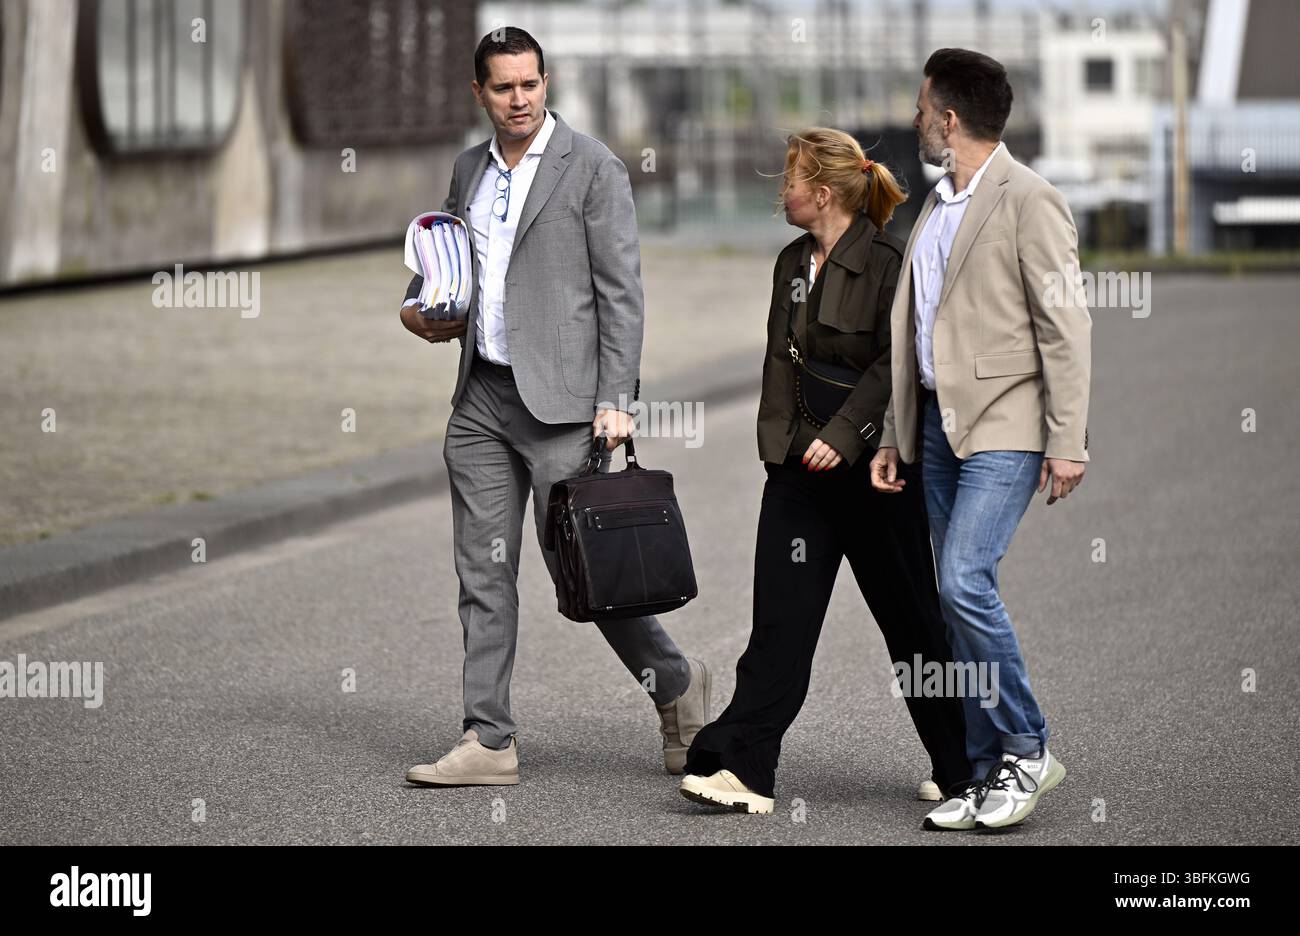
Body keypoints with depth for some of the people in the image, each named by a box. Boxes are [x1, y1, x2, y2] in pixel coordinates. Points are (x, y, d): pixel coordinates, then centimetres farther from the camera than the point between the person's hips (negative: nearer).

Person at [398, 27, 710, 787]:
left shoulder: (592, 167, -5)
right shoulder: (470, 170, 14)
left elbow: (621, 291, -8)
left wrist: (615, 401, -14)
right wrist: (419, 309, 6)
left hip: (558, 399, -6)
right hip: (481, 396, 6)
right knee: (484, 573, 4)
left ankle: (675, 684, 17)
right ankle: (489, 743, 7)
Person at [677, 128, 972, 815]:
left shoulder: (886, 261, -12)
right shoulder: (793, 263, 12)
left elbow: (893, 364, -17)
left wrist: (843, 433, -23)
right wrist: (776, 445, 11)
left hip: (871, 468, -6)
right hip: (799, 466, 6)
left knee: (911, 621, 5)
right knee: (781, 616, -2)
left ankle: (961, 767, 20)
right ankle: (743, 767, -7)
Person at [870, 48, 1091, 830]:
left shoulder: (1029, 201, -9)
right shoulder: (937, 206, 16)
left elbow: (1066, 327, -13)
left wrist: (1068, 441, -17)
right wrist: (894, 435, 18)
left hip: (1004, 423, -8)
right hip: (940, 423, 8)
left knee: (965, 582, -19)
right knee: (962, 596, 6)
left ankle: (1028, 749, -6)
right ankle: (991, 772, 11)